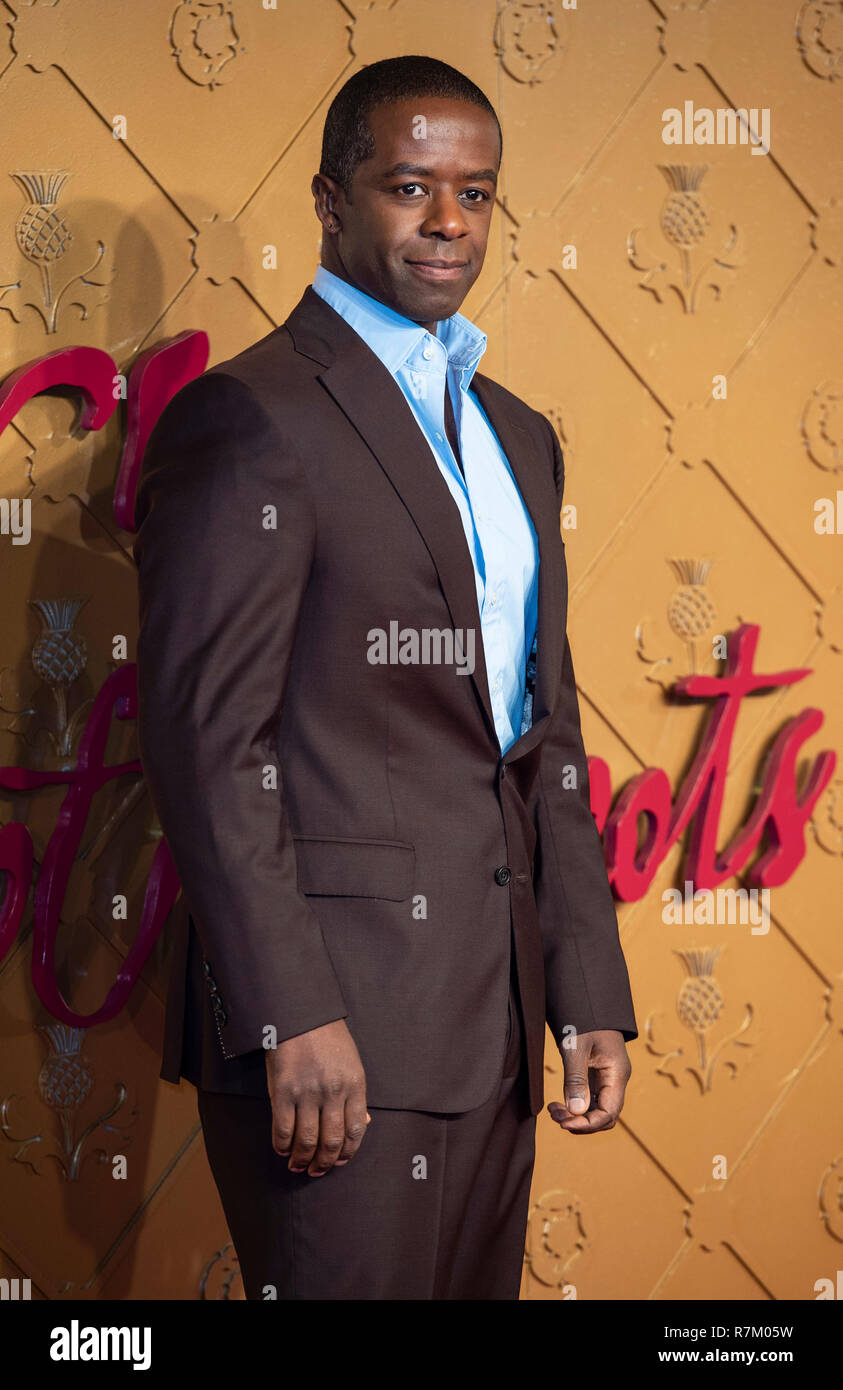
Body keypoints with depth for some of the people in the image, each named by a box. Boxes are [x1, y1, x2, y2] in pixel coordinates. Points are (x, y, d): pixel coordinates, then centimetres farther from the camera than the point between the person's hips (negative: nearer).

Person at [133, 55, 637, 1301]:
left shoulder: (517, 436, 18)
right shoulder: (248, 419, -8)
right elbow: (209, 738, -14)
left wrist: (589, 999, 11)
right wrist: (293, 1019, -19)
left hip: (492, 1024, 8)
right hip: (336, 1018, -8)